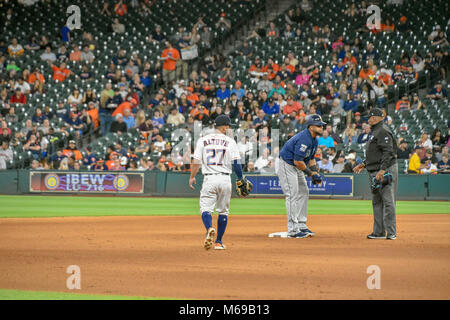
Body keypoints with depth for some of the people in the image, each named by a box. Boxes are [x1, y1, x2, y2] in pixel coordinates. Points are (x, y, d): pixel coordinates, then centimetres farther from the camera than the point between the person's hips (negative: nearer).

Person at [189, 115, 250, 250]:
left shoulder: (203, 140, 5)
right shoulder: (230, 141, 2)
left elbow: (196, 162, 2)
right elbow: (236, 163, -4)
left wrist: (192, 177, 14)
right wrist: (241, 180, 6)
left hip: (209, 179, 0)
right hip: (225, 179, 0)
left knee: (206, 209, -1)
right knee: (223, 211, 13)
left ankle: (209, 229, -31)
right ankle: (218, 241, 15)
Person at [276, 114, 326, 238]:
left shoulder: (314, 140, 7)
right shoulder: (304, 139, -27)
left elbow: (311, 158, 16)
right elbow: (298, 162, -28)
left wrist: (316, 173, 2)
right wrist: (311, 173, -19)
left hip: (296, 167, 11)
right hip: (286, 166, -11)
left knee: (303, 193, 12)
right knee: (293, 195, -13)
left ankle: (301, 225, 18)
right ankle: (293, 230, -14)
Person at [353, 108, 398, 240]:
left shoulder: (383, 131, -13)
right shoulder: (375, 131, 20)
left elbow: (388, 152, -21)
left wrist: (382, 170, -28)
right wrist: (364, 164, 23)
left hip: (386, 170, -11)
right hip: (375, 172, 11)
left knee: (388, 200, -11)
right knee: (376, 201, 13)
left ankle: (391, 232, -11)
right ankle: (379, 231, 18)